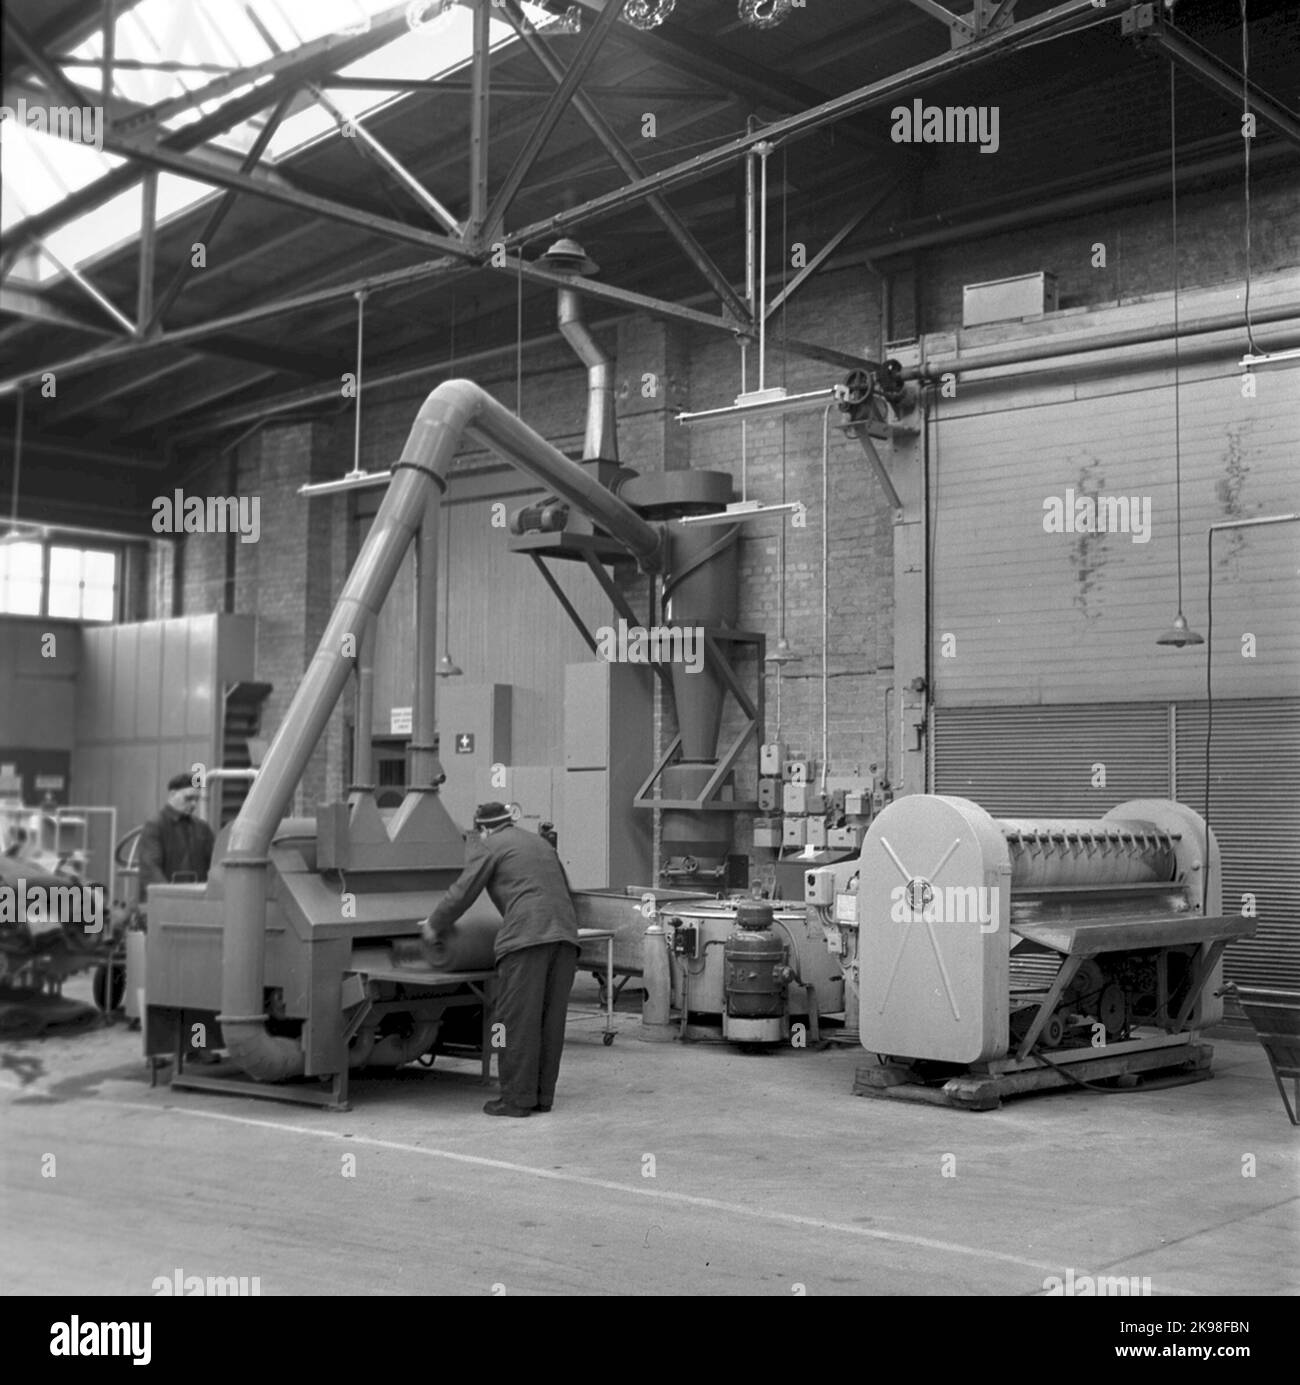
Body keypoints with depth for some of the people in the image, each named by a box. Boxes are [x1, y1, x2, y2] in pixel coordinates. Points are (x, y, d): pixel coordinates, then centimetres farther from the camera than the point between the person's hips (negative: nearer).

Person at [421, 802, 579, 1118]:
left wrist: (434, 925, 19)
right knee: (551, 1019, 10)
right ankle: (543, 1095, 13)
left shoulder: (487, 846, 9)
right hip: (565, 934, 7)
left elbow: (462, 893, 5)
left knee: (517, 1020, -3)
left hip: (527, 936, -7)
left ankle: (517, 1098, -3)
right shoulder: (540, 843, 30)